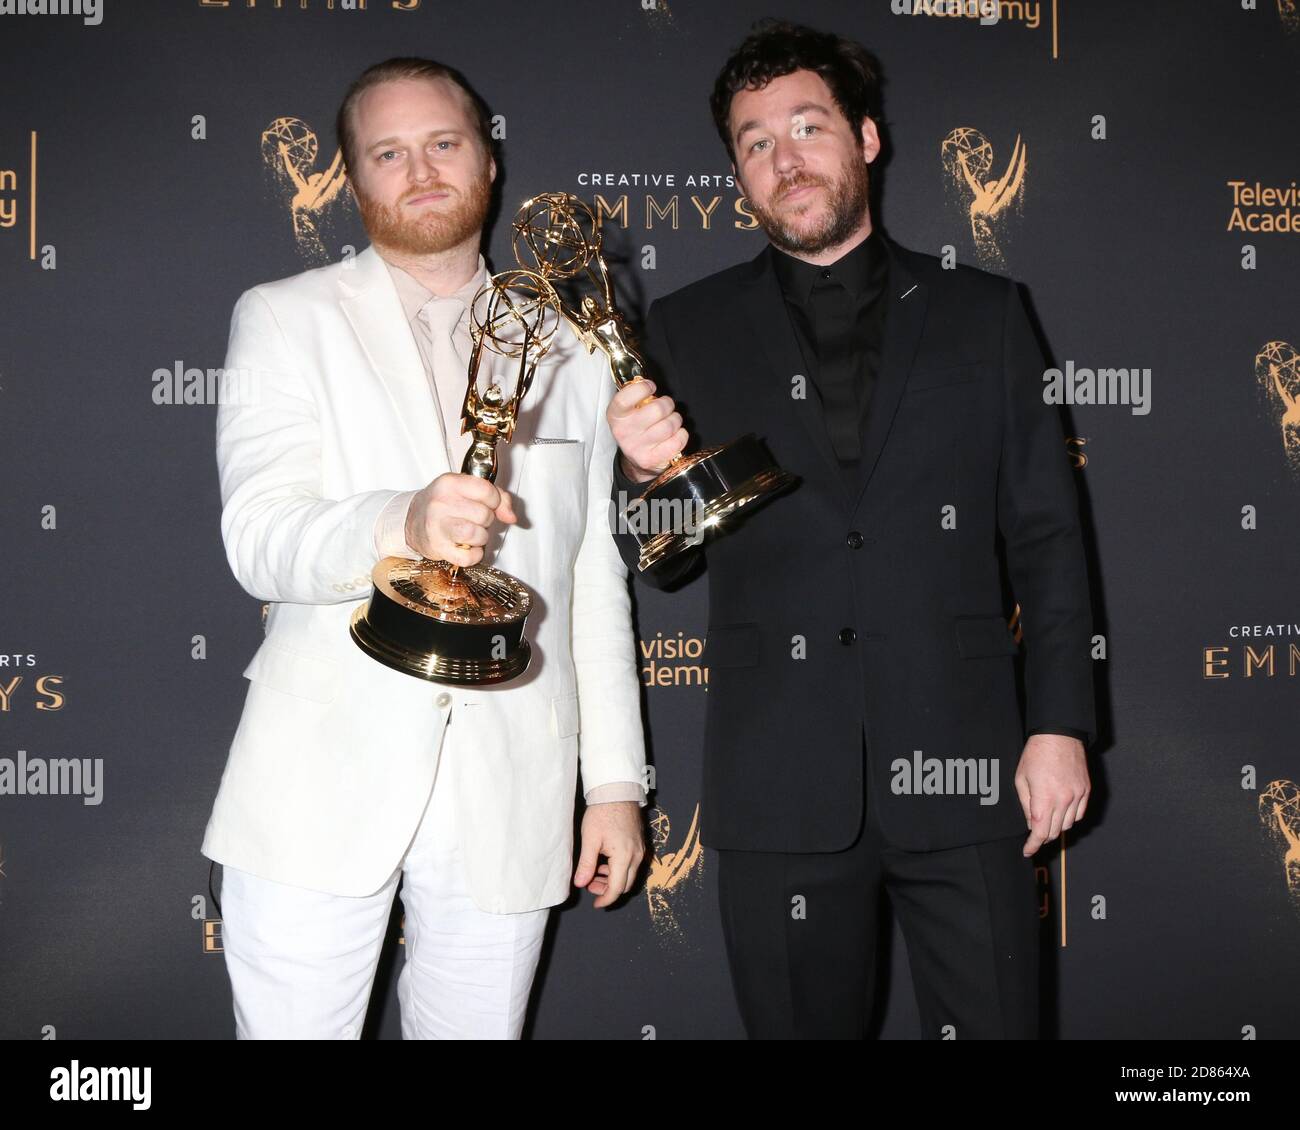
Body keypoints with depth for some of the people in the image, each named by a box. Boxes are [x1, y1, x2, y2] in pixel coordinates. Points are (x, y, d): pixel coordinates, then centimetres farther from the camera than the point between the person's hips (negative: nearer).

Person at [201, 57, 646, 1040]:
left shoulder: (567, 346, 14)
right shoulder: (287, 319, 5)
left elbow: (593, 576, 14)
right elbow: (260, 540, -9)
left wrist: (616, 780, 9)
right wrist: (402, 525, -30)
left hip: (510, 798, 2)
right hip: (324, 784, -2)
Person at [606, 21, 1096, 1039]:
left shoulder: (982, 314, 8)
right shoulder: (691, 330, 8)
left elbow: (1045, 533, 7)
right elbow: (664, 564, 8)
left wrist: (1060, 726, -1)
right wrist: (645, 476, -14)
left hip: (960, 768, 0)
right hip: (781, 787, 0)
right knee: (802, 1022, 10)